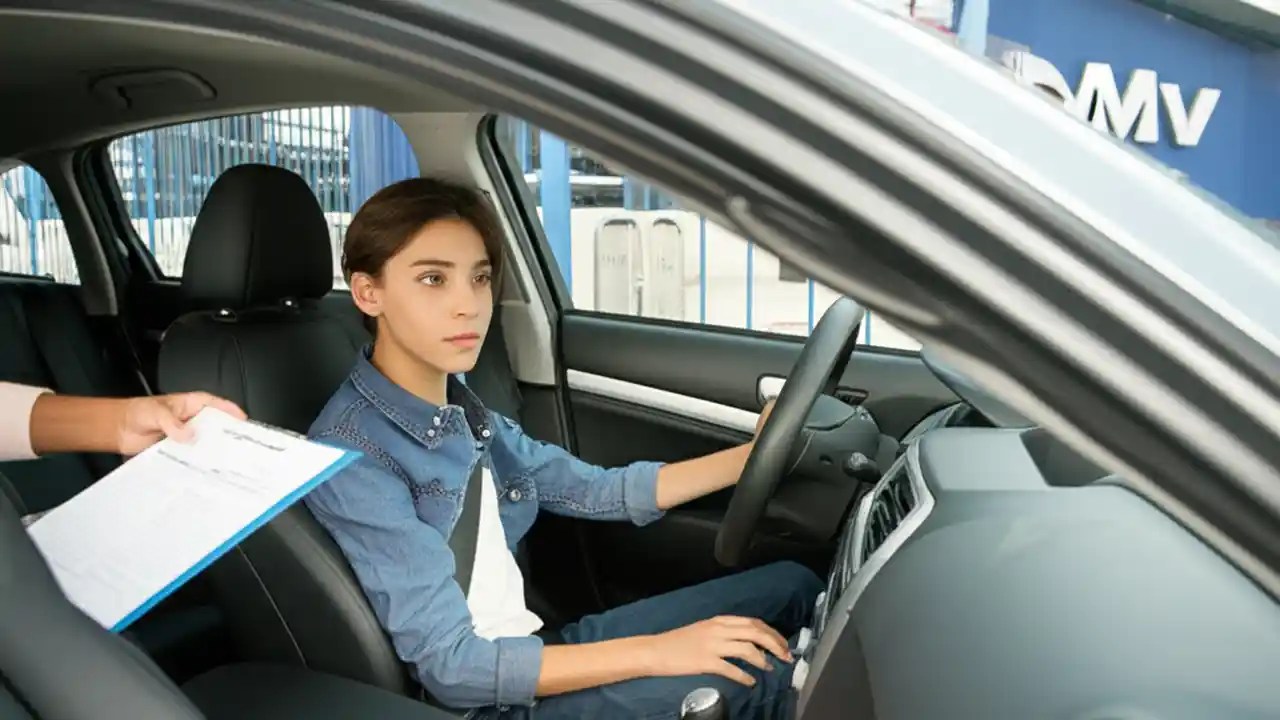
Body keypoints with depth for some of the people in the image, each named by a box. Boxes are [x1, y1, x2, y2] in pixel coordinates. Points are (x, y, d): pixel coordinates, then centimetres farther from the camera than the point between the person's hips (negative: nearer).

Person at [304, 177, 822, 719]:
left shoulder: (463, 414, 4)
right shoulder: (350, 459, -21)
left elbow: (599, 490, 11)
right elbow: (451, 665, -24)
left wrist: (755, 456, 3)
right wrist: (658, 652, -26)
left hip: (532, 651, 8)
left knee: (791, 586, 5)